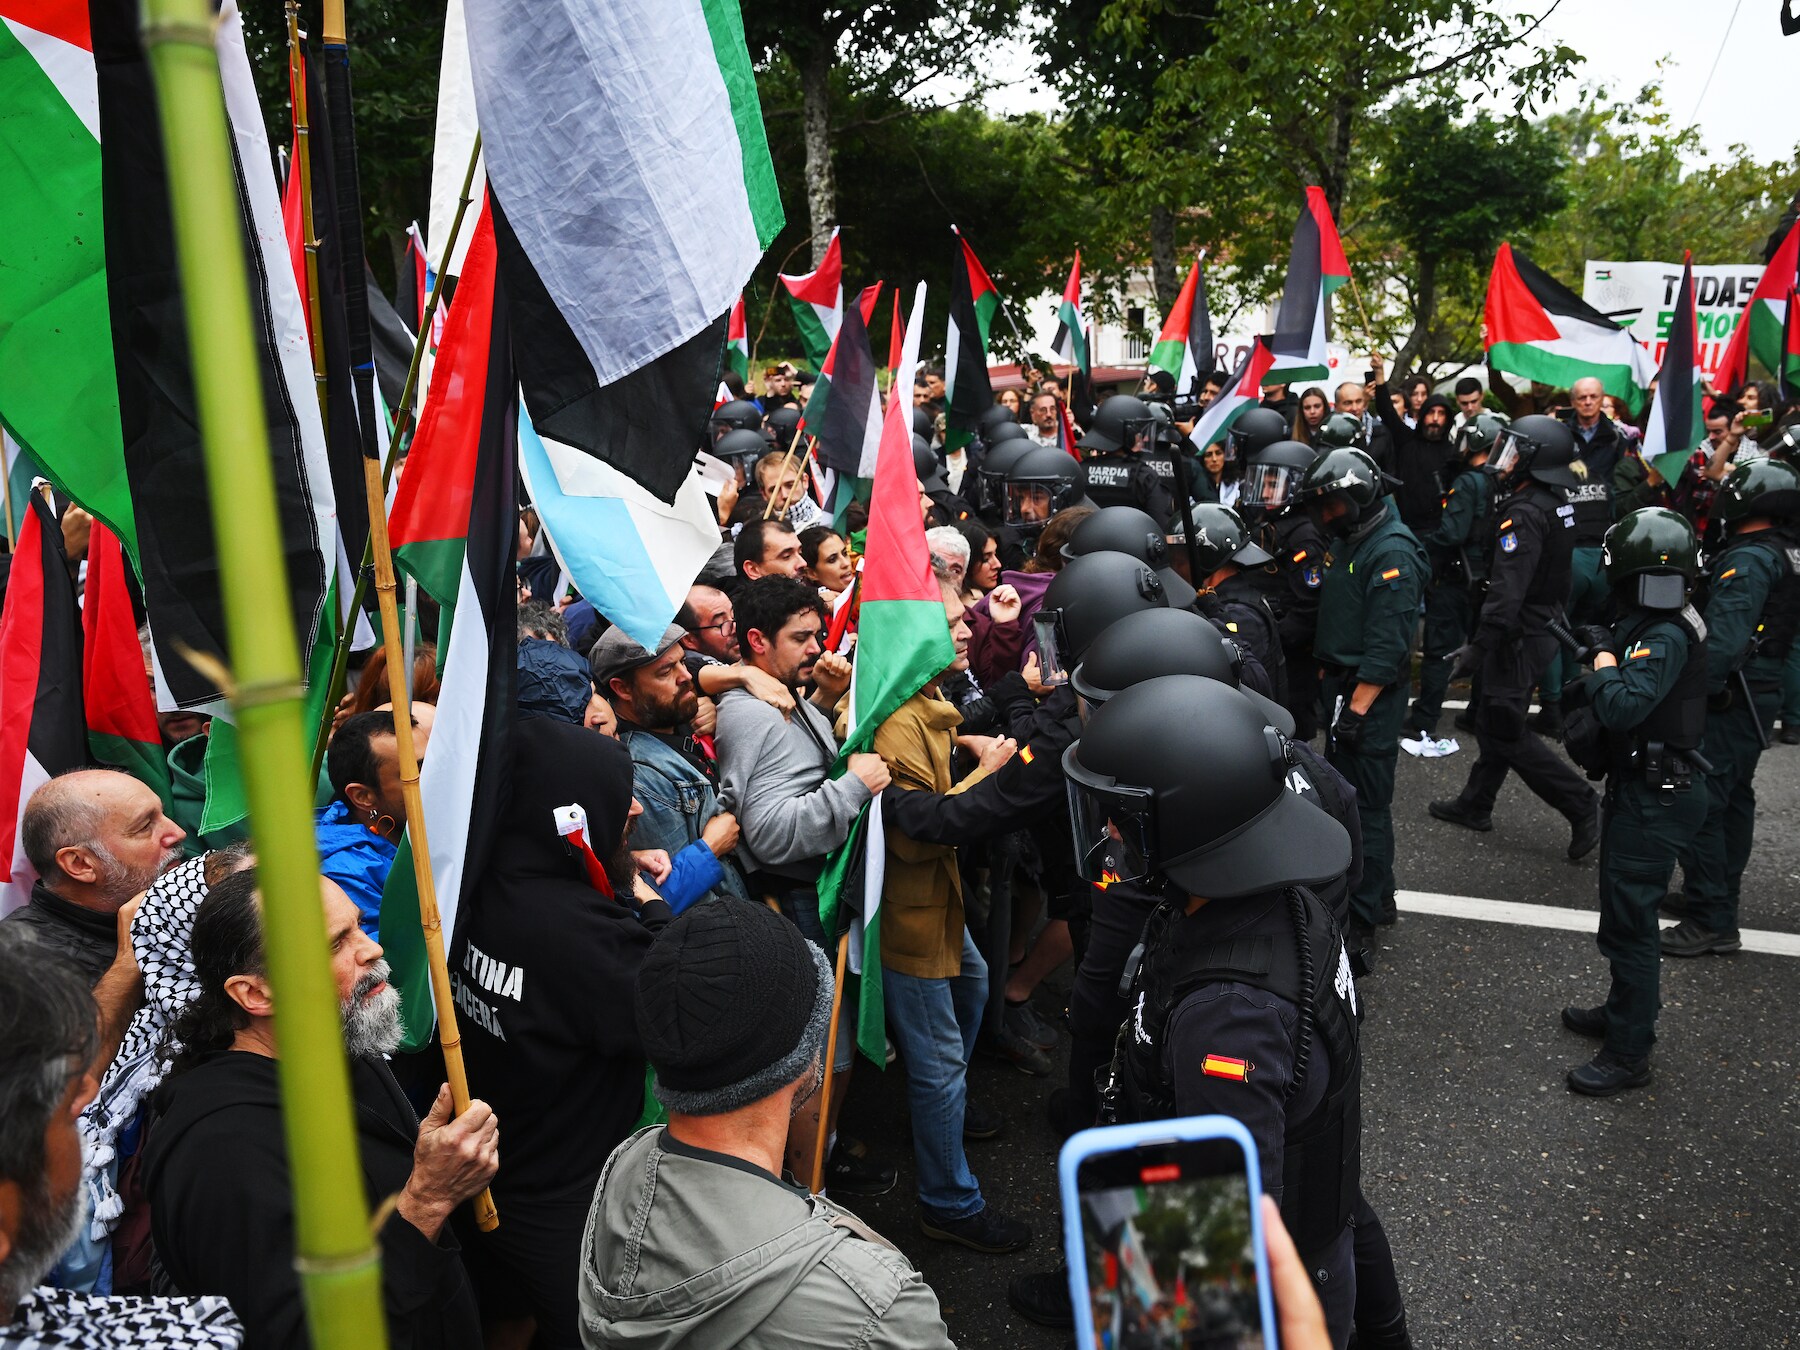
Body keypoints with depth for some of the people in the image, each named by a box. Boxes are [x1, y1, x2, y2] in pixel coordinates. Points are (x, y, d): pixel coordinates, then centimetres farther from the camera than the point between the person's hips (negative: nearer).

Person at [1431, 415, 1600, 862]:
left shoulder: (1525, 514, -22)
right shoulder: (1555, 504, 8)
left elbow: (1507, 591, -30)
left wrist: (1477, 648, -29)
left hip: (1519, 637, -10)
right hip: (1543, 626, 10)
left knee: (1505, 732, -2)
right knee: (1494, 721, 18)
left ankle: (1580, 805, 1)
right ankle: (1474, 804, 28)